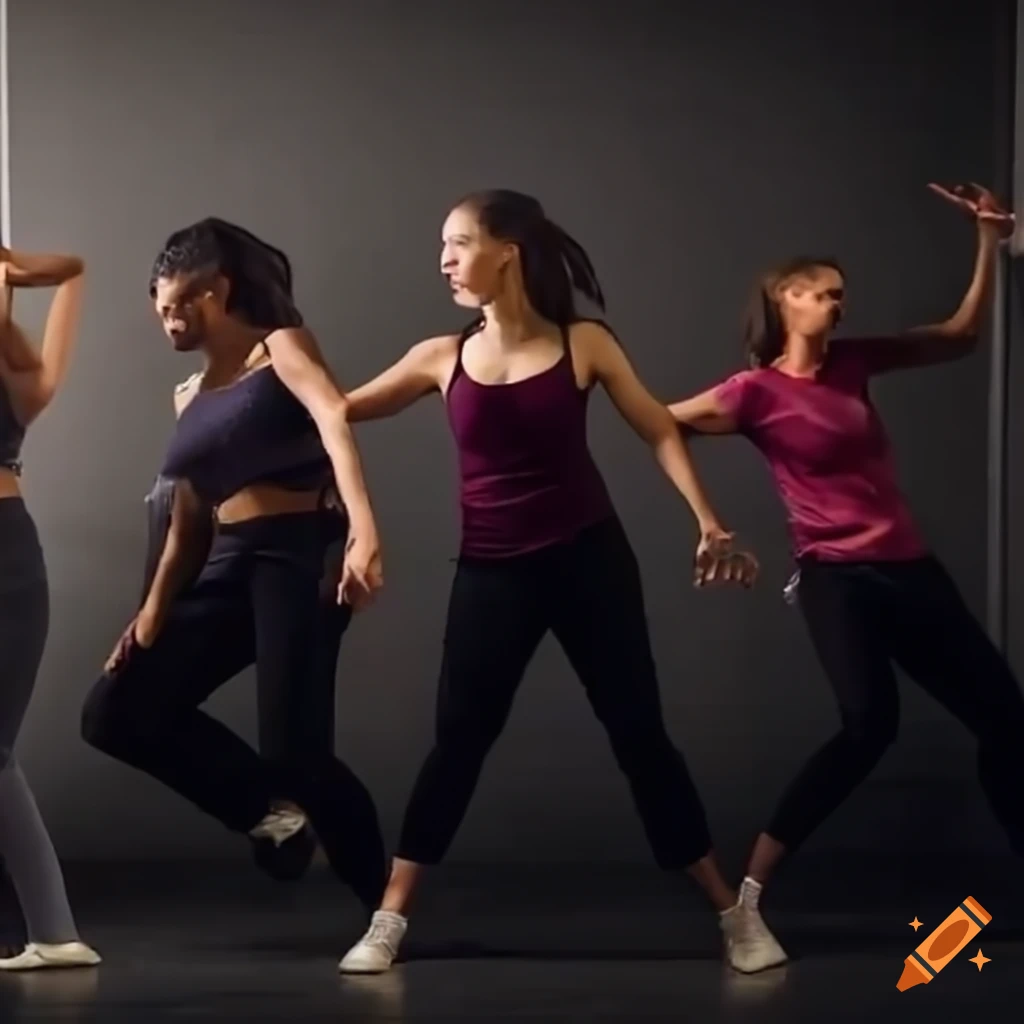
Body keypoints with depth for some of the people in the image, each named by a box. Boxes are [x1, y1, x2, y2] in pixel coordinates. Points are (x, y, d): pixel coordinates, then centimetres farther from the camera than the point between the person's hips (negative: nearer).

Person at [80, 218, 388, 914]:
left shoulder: (282, 347, -2)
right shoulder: (191, 397, 19)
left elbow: (335, 423, -20)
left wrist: (363, 531, -37)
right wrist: (154, 613, 15)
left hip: (301, 552, -8)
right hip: (230, 564, 8)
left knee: (294, 750, -16)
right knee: (117, 712, 0)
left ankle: (389, 907, 2)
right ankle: (270, 810, 10)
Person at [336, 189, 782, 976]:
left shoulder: (584, 345, -3)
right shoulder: (443, 358, 2)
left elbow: (661, 432, 1)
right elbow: (337, 409, 9)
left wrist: (709, 523, -8)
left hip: (587, 559, -1)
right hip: (491, 572, 2)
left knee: (639, 733, 1)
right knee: (459, 741, -1)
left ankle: (733, 912, 11)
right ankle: (388, 922, 5)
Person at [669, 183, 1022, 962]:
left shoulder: (852, 362, 11)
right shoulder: (758, 390, -4)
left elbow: (960, 337, 20)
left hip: (909, 570, 7)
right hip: (837, 575, -7)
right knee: (870, 722, -29)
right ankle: (751, 889, -22)